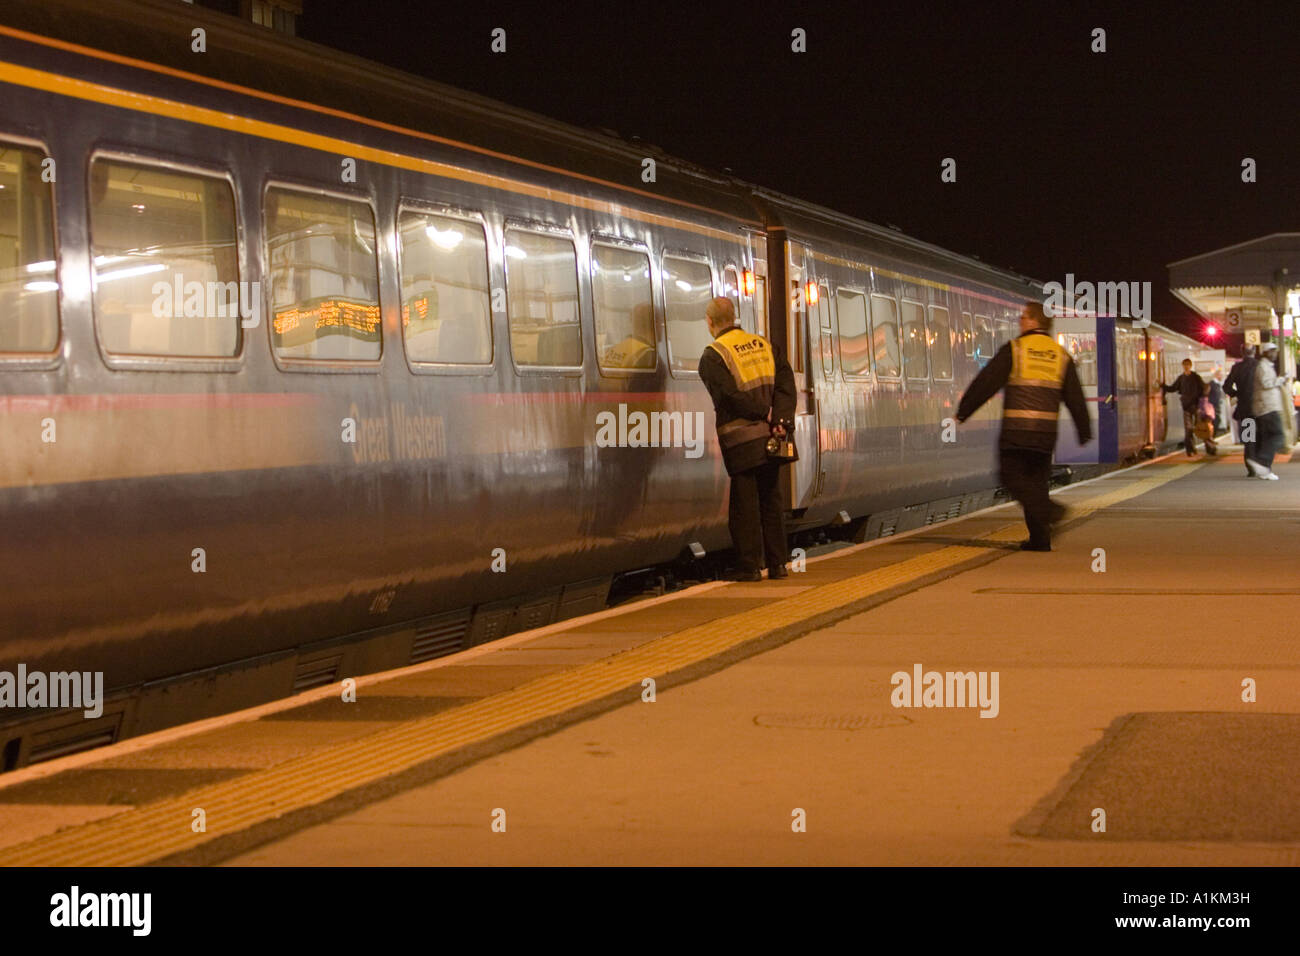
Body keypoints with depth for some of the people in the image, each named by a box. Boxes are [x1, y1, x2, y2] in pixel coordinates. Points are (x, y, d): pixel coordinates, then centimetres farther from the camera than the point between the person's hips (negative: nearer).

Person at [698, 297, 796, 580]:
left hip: (740, 440, -5)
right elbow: (785, 382, 2)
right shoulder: (763, 345, 11)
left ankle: (749, 566, 1)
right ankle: (777, 563, 15)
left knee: (745, 503, 0)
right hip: (769, 437, 5)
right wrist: (782, 418, -6)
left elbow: (730, 396, -15)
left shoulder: (713, 356, -7)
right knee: (771, 500, 12)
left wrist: (764, 414, -5)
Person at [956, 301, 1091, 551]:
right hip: (1046, 431, 5)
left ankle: (1048, 510, -22)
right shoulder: (1061, 355, 10)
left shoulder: (1014, 349, -3)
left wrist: (963, 412, 3)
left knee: (1013, 477, 1)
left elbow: (985, 383, -4)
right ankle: (1039, 538, 10)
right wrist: (1085, 432, 20)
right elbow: (1076, 398, 13)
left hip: (1016, 429, -5)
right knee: (1036, 479, 12)